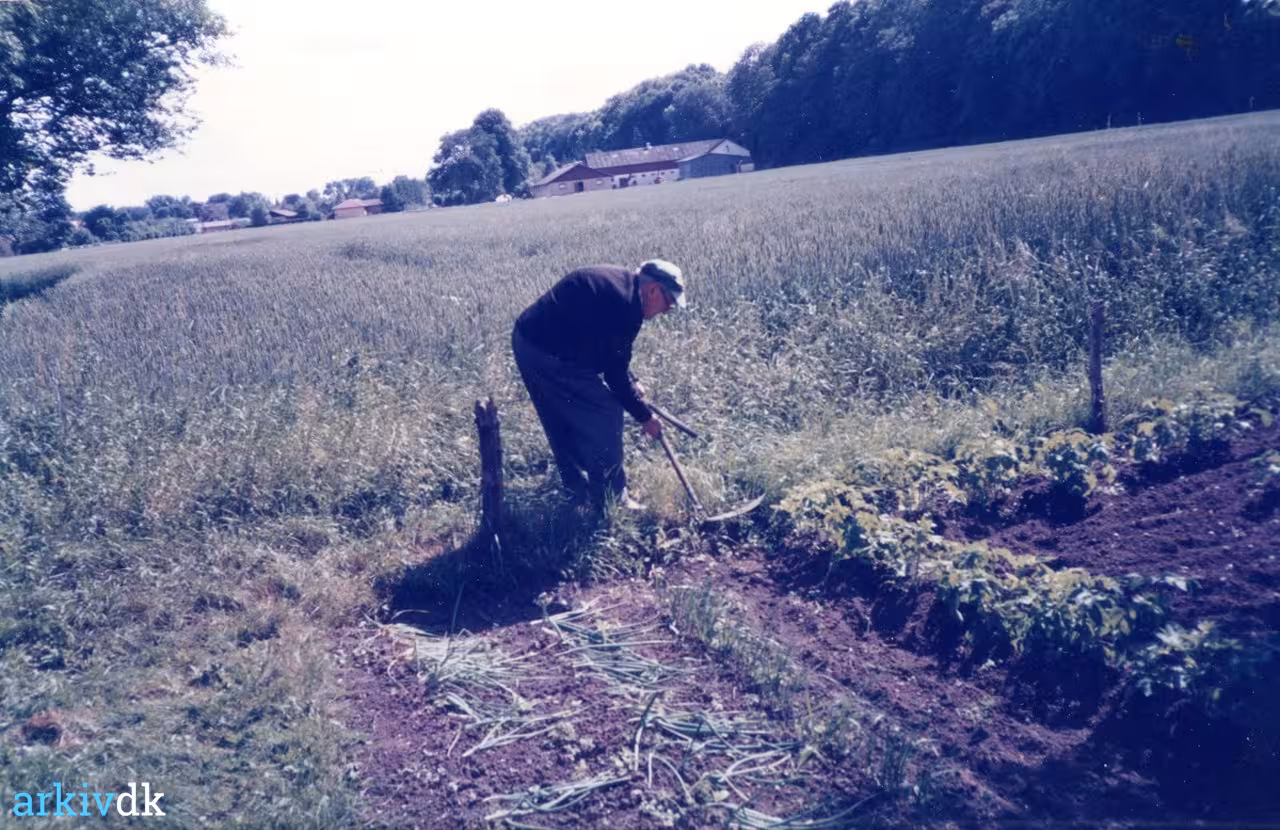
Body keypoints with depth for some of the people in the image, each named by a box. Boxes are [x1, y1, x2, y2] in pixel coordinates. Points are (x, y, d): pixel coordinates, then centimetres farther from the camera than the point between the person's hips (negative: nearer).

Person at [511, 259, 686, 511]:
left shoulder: (617, 280, 10)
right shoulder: (626, 304, -19)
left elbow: (610, 351, 23)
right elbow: (614, 373, -13)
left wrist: (631, 383, 18)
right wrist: (645, 417, -2)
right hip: (550, 355, -10)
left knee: (564, 424, 20)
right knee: (605, 415, -1)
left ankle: (580, 493, 33)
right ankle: (611, 498, 10)